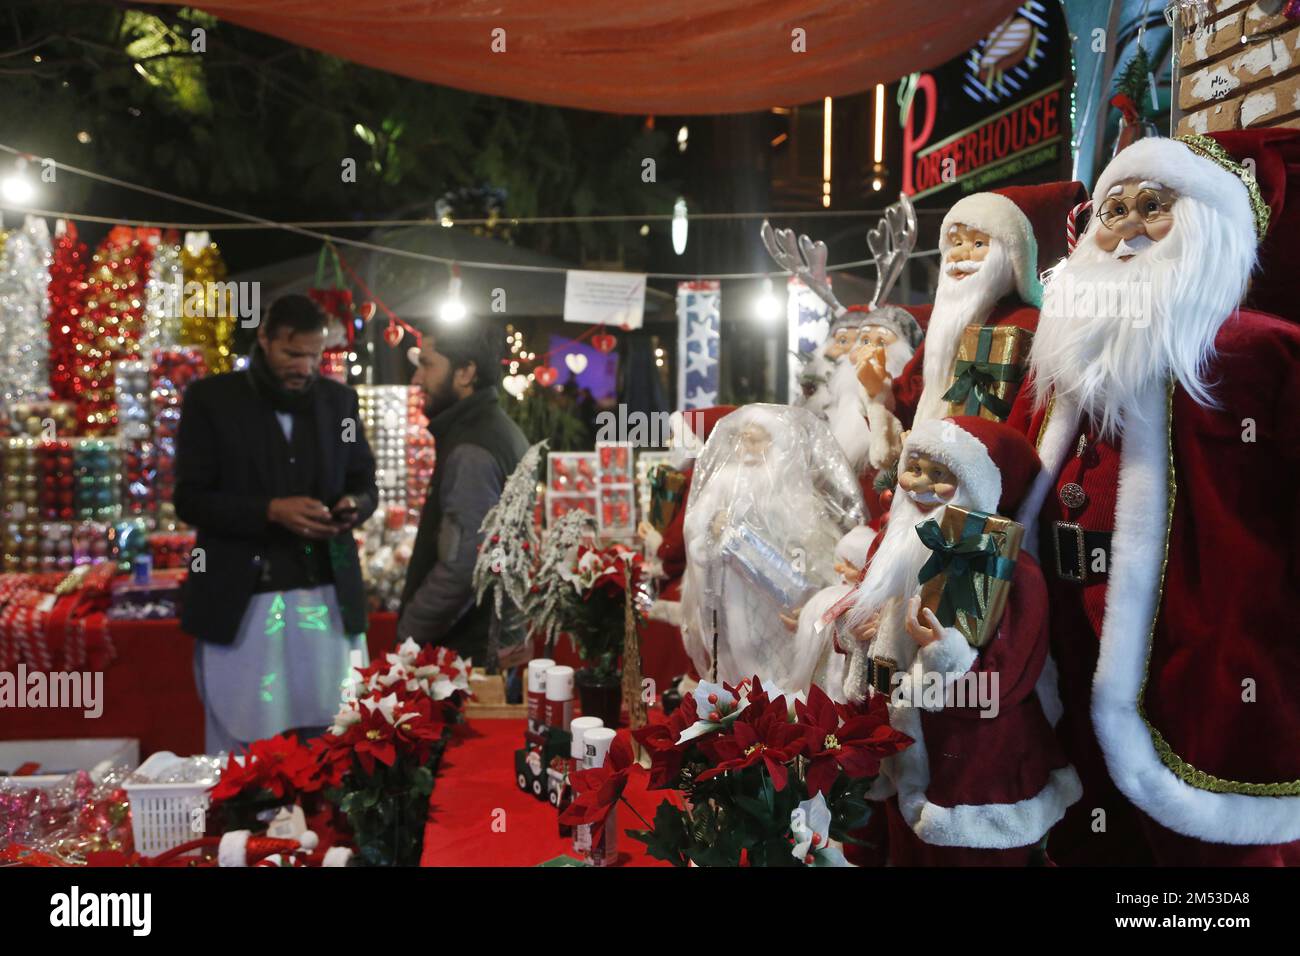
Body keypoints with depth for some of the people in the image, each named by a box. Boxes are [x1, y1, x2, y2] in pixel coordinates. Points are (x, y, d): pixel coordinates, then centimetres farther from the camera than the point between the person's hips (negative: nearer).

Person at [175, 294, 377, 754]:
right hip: (240, 602, -2)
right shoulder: (210, 398, -2)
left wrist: (355, 504, -9)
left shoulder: (339, 399, 8)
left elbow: (364, 481, 15)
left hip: (327, 599, 3)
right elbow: (189, 498, -6)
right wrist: (271, 511, -19)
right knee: (240, 742, 8)